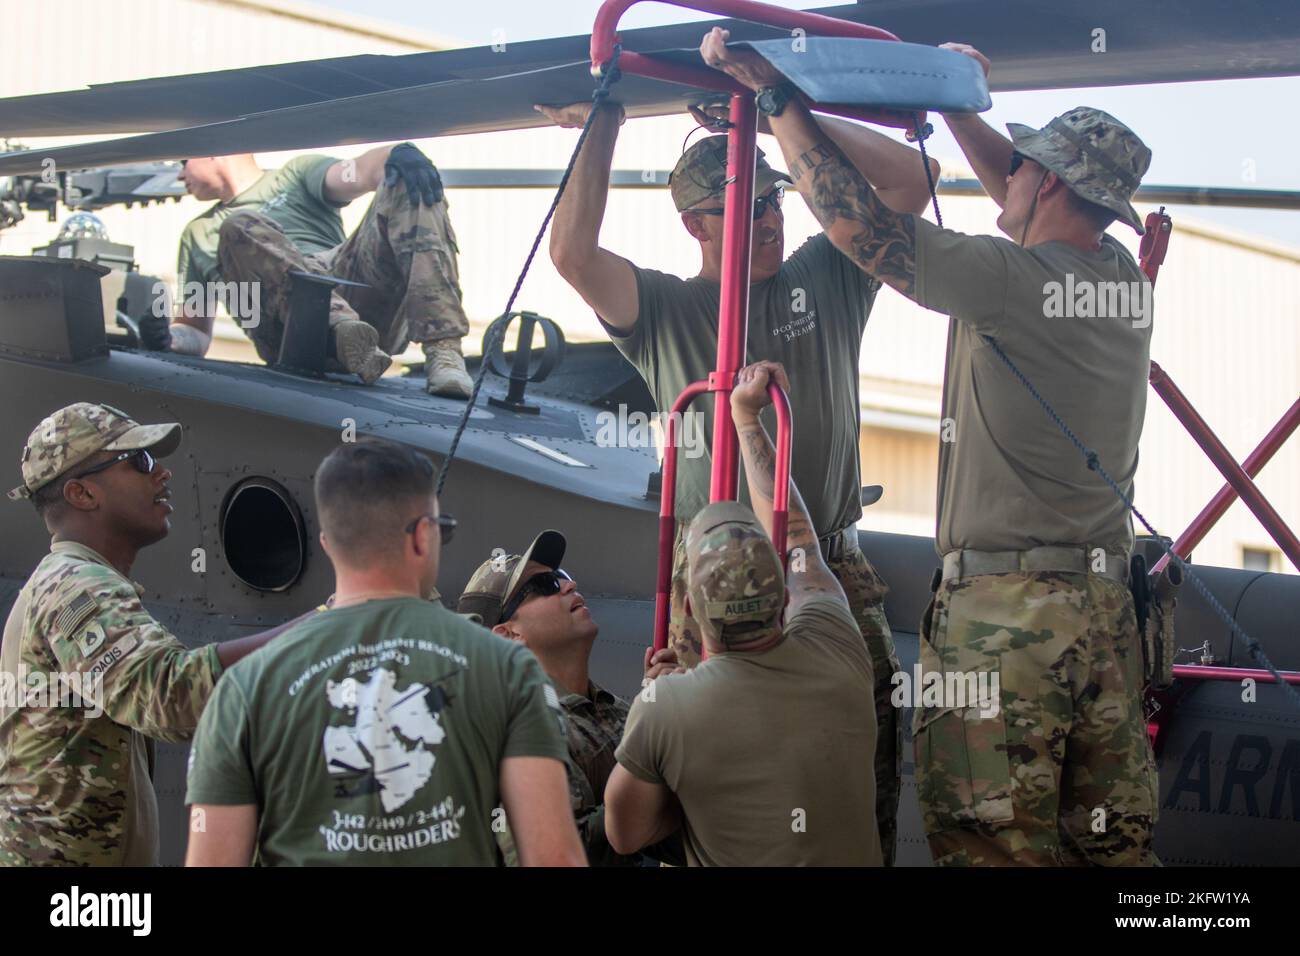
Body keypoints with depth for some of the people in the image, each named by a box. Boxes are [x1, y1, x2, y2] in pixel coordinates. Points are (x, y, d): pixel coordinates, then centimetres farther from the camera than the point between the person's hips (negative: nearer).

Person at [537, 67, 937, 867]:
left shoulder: (825, 278, 10)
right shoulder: (665, 310, 5)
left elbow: (910, 177, 2)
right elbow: (573, 254, -11)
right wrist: (603, 127, -9)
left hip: (835, 569, 2)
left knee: (870, 760, 1)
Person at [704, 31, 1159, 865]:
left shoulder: (1005, 280, -11)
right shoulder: (1126, 279, 12)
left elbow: (854, 216, -10)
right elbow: (1024, 203, 29)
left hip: (1001, 614, -8)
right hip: (1108, 608, 8)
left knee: (992, 845, -3)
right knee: (1114, 843, 10)